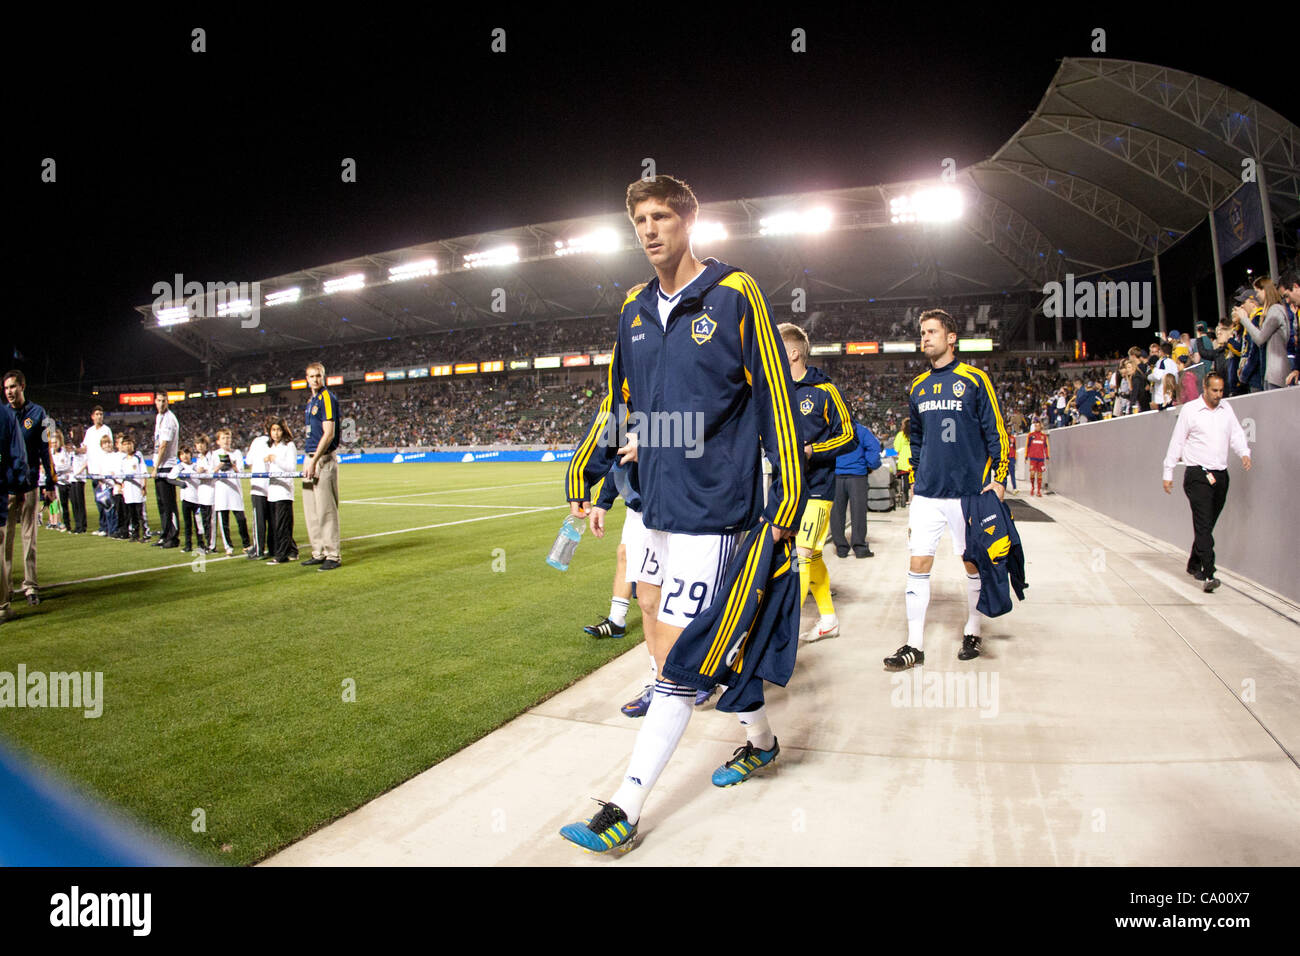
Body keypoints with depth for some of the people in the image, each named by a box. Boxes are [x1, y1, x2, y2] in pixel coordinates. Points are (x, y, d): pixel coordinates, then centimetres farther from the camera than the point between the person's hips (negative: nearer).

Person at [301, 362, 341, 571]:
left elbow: (328, 434, -17)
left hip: (323, 460, -9)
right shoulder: (311, 401, 18)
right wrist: (307, 458, 15)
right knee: (311, 511, 12)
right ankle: (319, 552, 19)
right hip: (310, 458, 9)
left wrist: (314, 461, -19)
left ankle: (333, 555, -2)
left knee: (326, 510, -7)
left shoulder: (327, 398, -10)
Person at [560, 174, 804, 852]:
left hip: (712, 509, -6)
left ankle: (624, 812, 6)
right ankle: (760, 741, 40)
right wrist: (582, 476, 18)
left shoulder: (734, 296, -7)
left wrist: (785, 506, -9)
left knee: (681, 657, -4)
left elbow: (776, 401, -8)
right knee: (714, 641, 17)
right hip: (656, 505, 7)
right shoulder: (634, 312, 11)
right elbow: (617, 404, 20)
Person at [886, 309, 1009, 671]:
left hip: (970, 490, -3)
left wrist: (999, 478, -6)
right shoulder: (917, 387, 11)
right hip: (927, 492, 4)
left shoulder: (974, 380, -3)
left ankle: (973, 632, 28)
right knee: (918, 564, -2)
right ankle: (915, 645, 4)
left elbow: (995, 432, -1)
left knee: (974, 563, 9)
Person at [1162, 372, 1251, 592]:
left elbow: (1236, 434, 12)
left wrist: (1244, 453, -9)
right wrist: (1168, 473, 0)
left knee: (1207, 525, 12)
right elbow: (1176, 442, 0)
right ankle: (1208, 574, -18)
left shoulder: (1226, 409, 12)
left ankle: (1194, 565, 29)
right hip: (1197, 475, -5)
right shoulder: (1189, 410, -2)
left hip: (1221, 475, 5)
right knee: (1203, 524, -13)